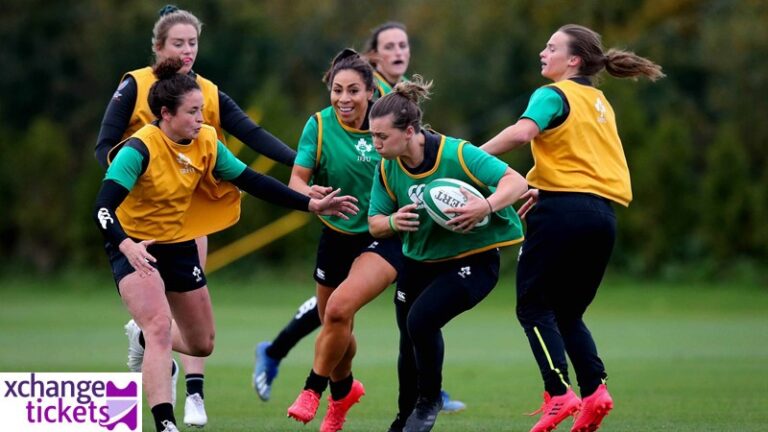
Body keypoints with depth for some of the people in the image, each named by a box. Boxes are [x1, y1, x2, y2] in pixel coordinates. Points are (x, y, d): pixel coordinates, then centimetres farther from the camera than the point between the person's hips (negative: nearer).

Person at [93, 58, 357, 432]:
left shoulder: (206, 143, -7)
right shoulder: (140, 149, -25)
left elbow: (252, 181, 0)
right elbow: (103, 207, -33)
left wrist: (311, 205, -4)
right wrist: (127, 246, -51)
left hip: (180, 246, 7)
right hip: (135, 250, -7)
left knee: (201, 344, 15)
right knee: (160, 327, -27)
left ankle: (145, 340, 47)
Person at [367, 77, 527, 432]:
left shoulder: (456, 154, -25)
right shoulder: (387, 168, -8)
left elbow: (516, 182, -24)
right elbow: (374, 224, 0)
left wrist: (486, 207, -42)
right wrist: (392, 222, -24)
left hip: (472, 260, -6)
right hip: (419, 262, 6)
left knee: (420, 319, -24)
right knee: (409, 344, 9)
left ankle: (430, 400, 1)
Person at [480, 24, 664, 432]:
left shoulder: (554, 95, -3)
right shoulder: (600, 103, 21)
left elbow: (522, 131, -22)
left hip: (563, 211, -7)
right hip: (602, 213, 7)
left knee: (533, 306, 2)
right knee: (568, 313, 16)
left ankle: (558, 393, -14)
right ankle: (594, 390, -4)